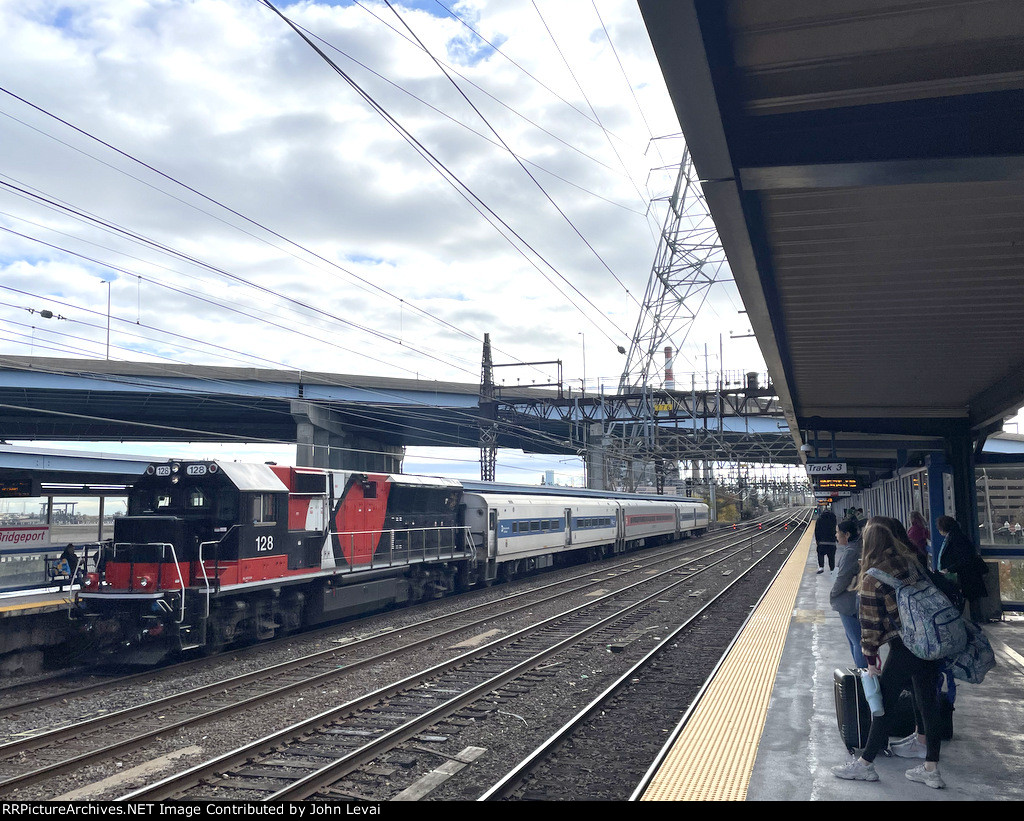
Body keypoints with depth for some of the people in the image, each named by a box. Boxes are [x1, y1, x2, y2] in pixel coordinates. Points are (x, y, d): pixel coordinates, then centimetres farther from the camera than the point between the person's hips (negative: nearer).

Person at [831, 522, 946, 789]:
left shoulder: (872, 578, -11)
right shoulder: (911, 560, 5)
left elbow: (870, 621, -8)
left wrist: (871, 659, 0)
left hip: (904, 647, -6)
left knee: (885, 702, 4)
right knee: (928, 702, 12)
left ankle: (865, 764, 14)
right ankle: (931, 769, 19)